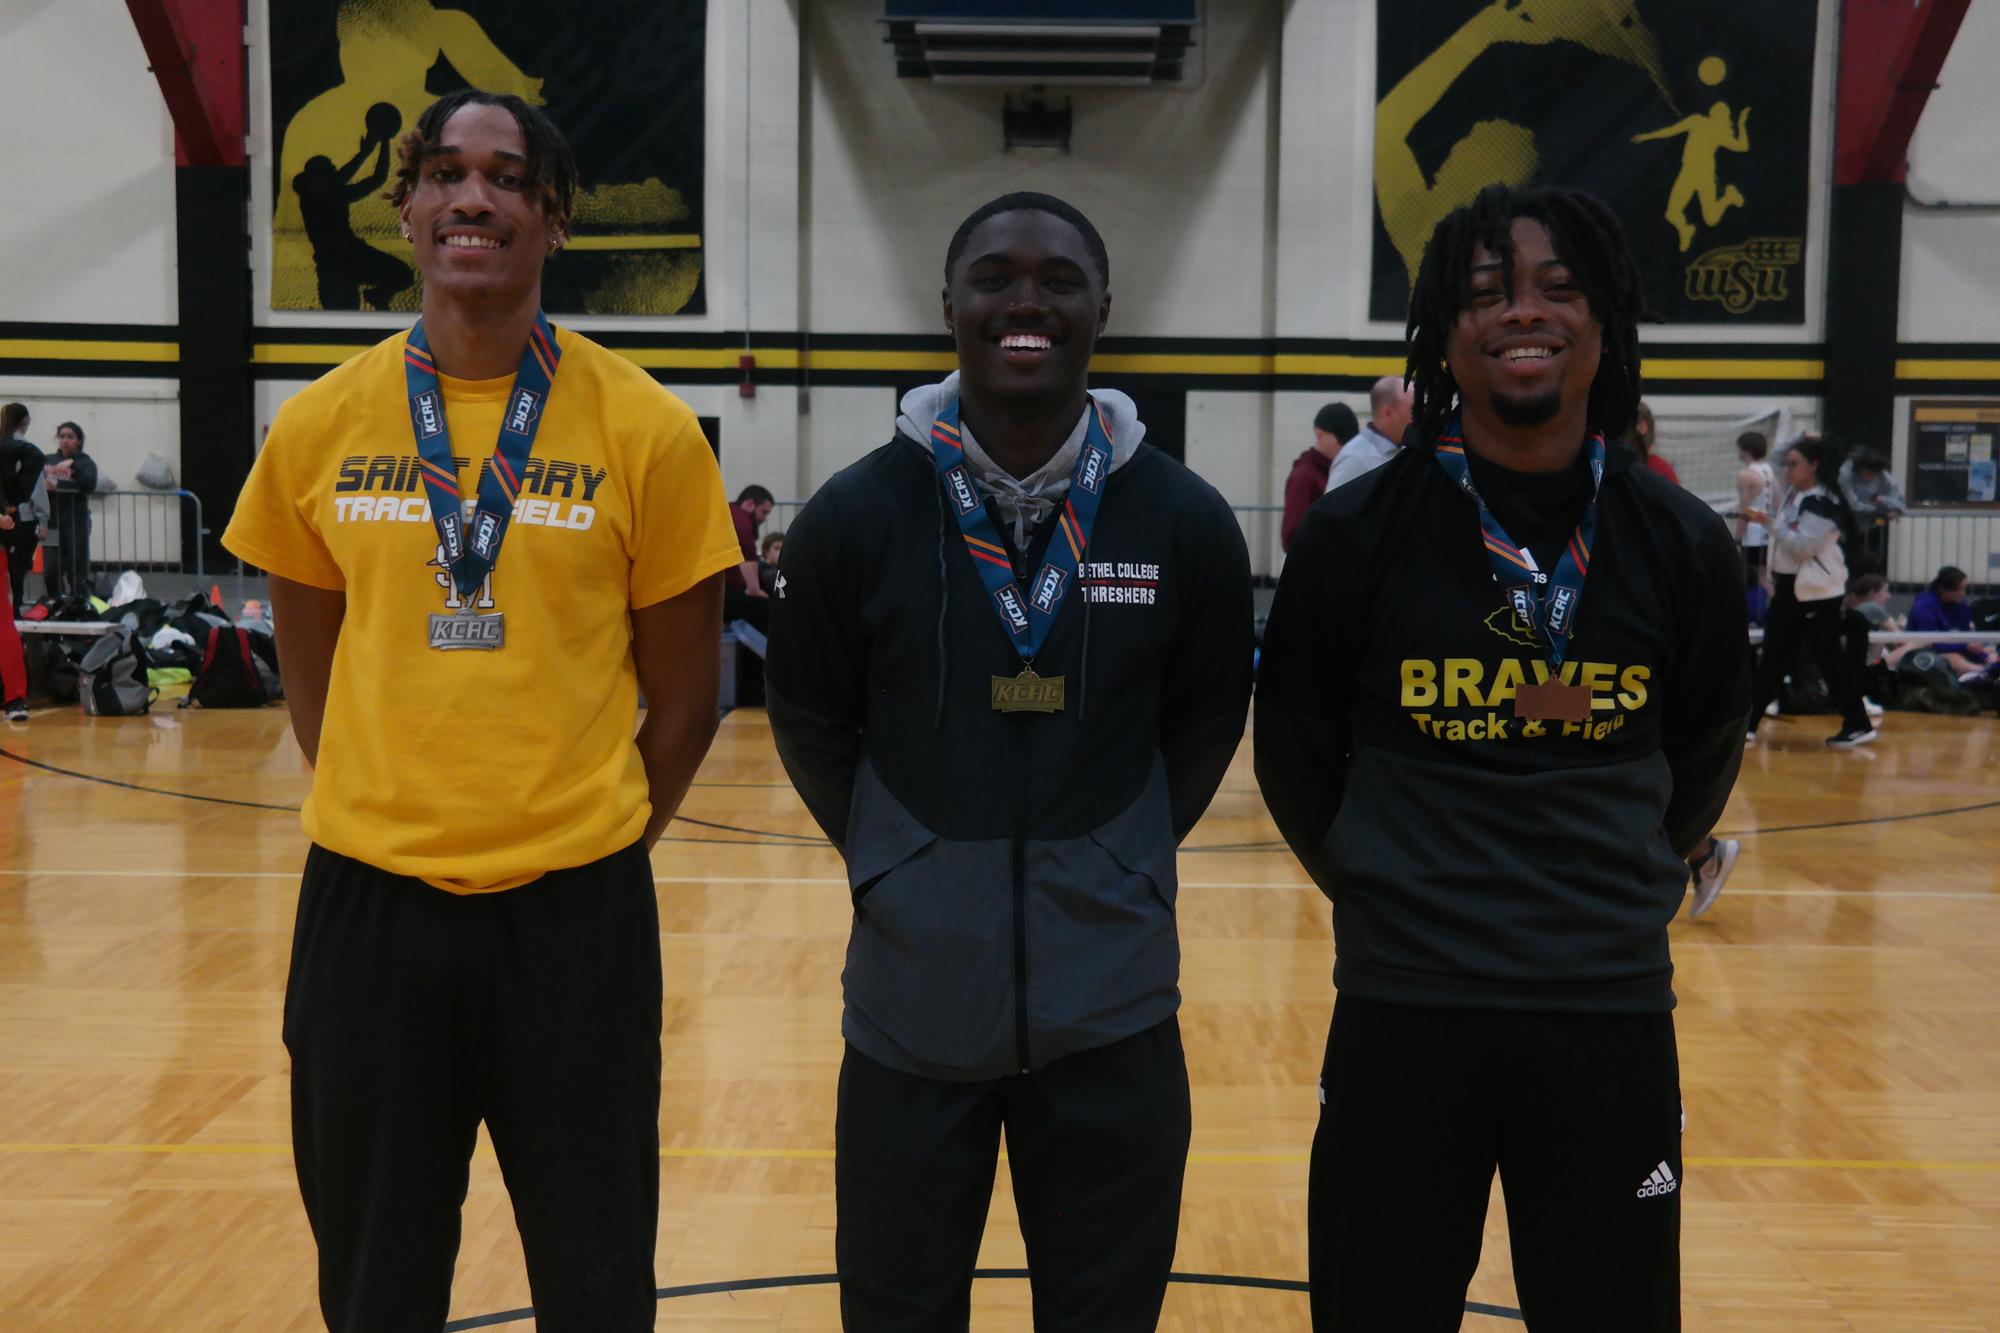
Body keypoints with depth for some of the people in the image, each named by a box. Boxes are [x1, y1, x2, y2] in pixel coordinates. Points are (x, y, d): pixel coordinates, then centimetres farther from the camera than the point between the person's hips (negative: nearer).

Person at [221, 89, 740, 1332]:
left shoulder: (648, 431, -6)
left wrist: (599, 838, 3)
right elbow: (311, 673, 11)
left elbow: (684, 690, 1)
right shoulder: (320, 425, 1)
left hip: (575, 909, -2)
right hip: (369, 900, 2)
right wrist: (385, 818, 8)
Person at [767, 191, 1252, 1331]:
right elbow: (813, 730, 5)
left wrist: (1103, 871, 9)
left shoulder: (1187, 523, -6)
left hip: (1113, 1015, 1)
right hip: (913, 1009, 0)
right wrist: (912, 871, 7)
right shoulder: (856, 517, -8)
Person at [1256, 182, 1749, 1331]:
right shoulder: (1357, 532, -7)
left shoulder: (1682, 543, -1)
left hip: (1614, 1011, 2)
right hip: (1404, 1005, -1)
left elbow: (1701, 759, 13)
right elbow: (1295, 755, 5)